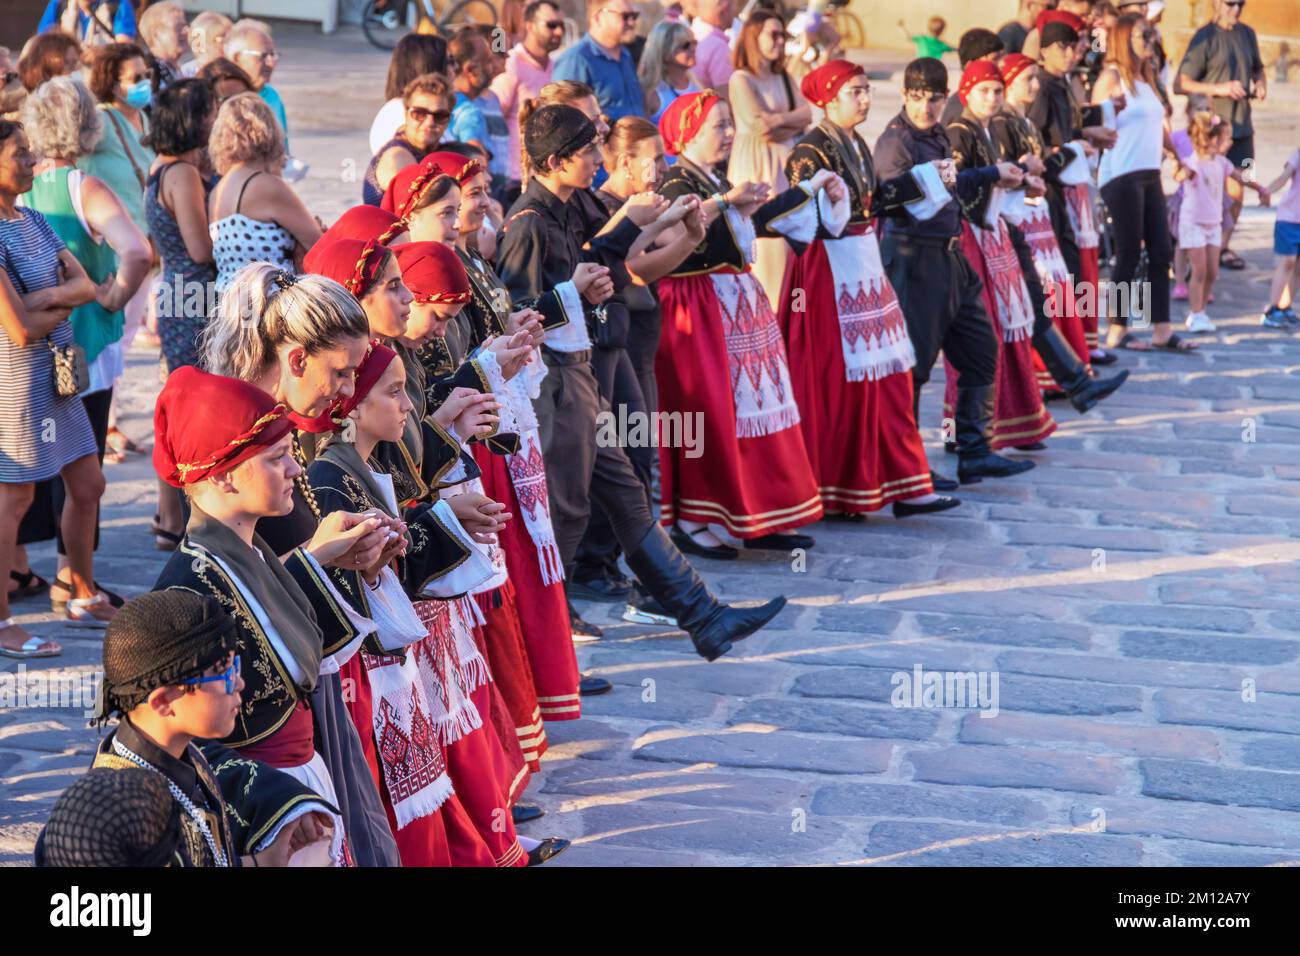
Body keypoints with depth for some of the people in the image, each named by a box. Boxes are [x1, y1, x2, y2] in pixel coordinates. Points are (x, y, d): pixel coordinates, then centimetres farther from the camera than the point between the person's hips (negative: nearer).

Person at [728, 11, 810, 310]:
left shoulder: (782, 78, 15)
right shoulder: (740, 79, -8)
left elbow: (807, 115, 4)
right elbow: (758, 126, -17)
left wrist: (780, 121, -13)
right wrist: (792, 122, -3)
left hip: (787, 162, 7)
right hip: (756, 165, -7)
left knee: (790, 236, 5)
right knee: (763, 240, -7)